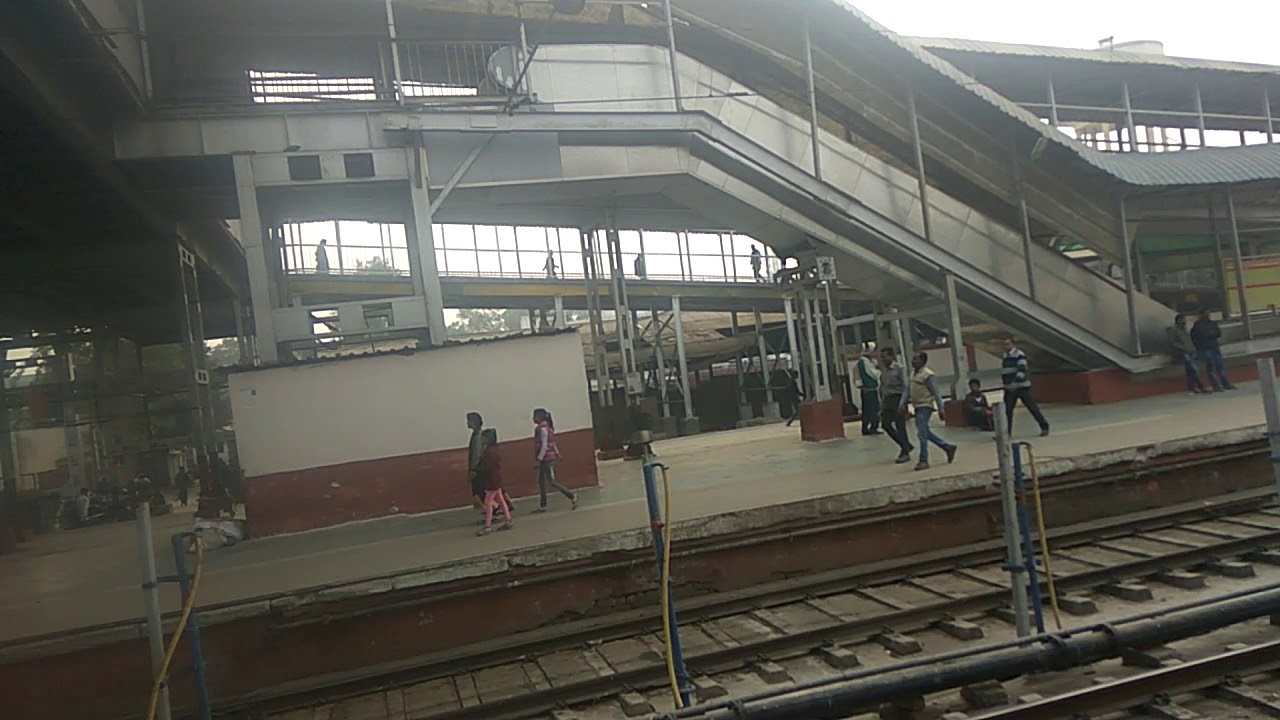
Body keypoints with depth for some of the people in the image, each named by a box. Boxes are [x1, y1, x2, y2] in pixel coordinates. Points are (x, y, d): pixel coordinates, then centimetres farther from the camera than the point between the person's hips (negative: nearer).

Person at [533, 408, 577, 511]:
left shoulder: (543, 428, -16)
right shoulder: (546, 427, 12)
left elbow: (544, 446, -21)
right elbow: (551, 443, 18)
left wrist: (539, 459, -20)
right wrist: (557, 453, 22)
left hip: (547, 458, -10)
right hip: (545, 459, 10)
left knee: (551, 483, -6)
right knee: (541, 483, 11)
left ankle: (572, 497, 0)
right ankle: (542, 506, 16)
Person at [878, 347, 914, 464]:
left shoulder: (900, 368, -9)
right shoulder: (884, 370, 11)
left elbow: (905, 387, -14)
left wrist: (902, 403, -21)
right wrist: (882, 402, 14)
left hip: (897, 398, -7)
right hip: (887, 399, 7)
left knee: (900, 426, -3)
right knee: (885, 424, 1)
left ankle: (905, 453, 7)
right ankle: (907, 446, 16)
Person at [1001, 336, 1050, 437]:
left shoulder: (1019, 355, -10)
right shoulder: (1004, 357, 14)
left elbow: (1022, 369, -21)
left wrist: (1016, 383, -33)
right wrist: (1005, 384, 15)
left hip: (1022, 387, -6)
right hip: (1009, 389, 6)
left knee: (1032, 407, -3)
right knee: (1007, 410, 2)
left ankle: (1044, 427, 7)